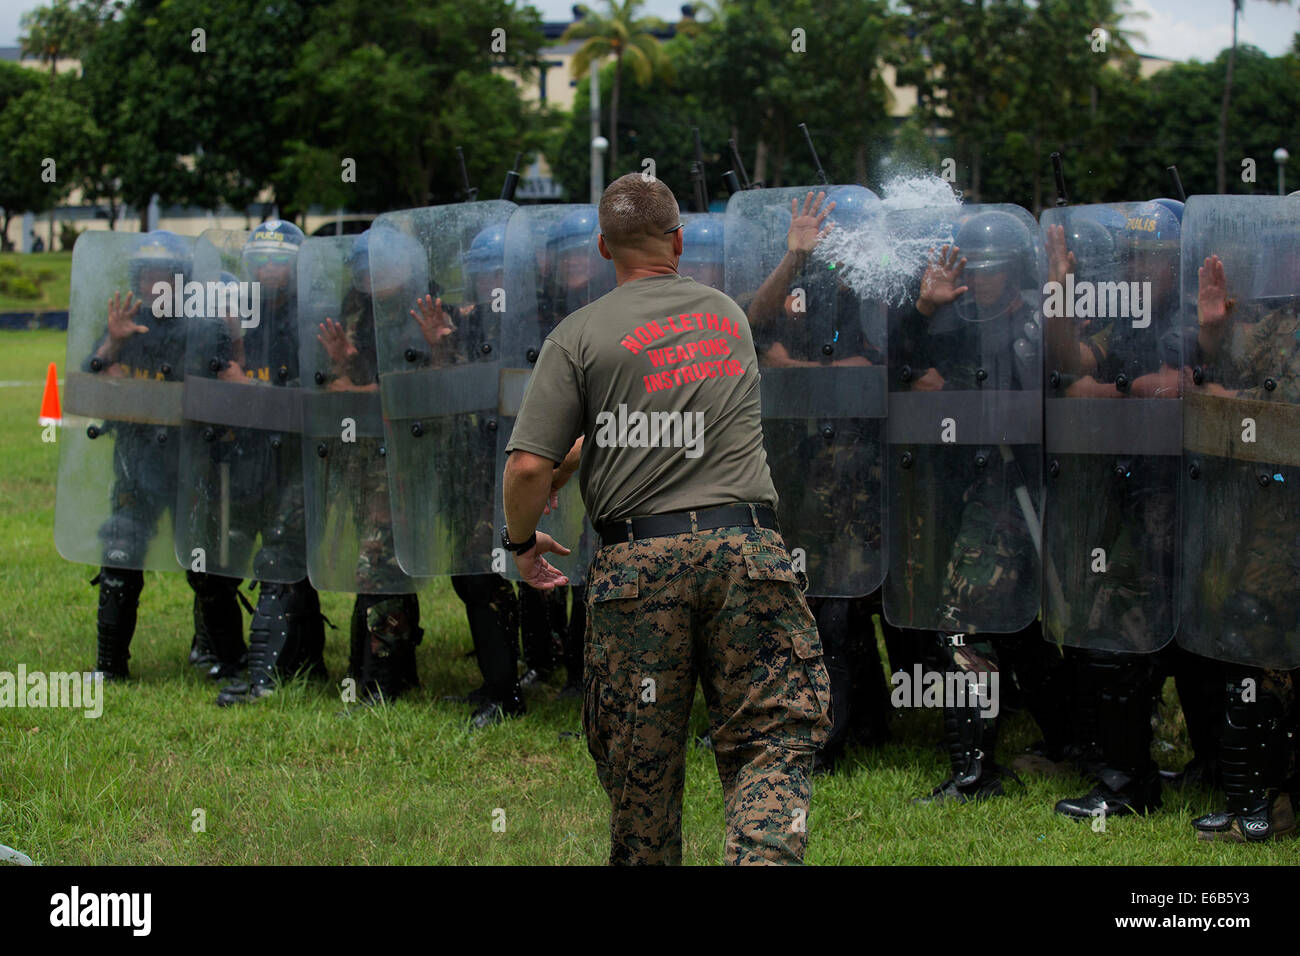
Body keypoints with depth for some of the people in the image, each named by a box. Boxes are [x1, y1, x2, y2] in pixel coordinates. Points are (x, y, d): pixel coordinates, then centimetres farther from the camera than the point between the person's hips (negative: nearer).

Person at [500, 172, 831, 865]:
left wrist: (522, 540, 13)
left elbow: (528, 469, -6)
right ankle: (764, 855, -21)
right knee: (771, 739, 2)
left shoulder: (579, 335, 2)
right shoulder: (729, 315, 16)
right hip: (745, 542, 2)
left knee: (641, 763, 9)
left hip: (639, 560, -2)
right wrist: (569, 466, 35)